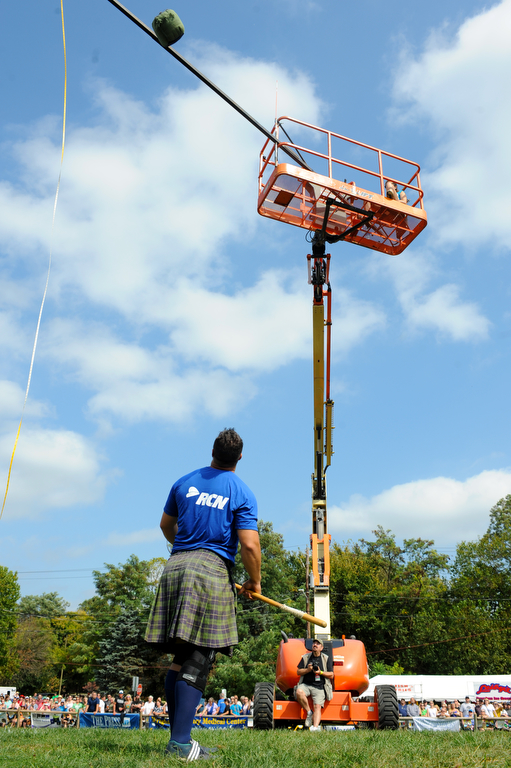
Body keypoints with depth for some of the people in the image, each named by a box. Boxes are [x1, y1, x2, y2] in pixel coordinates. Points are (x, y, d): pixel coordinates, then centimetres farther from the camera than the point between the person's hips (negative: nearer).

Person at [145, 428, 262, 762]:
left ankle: (177, 738, 15)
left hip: (176, 566, 5)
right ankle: (180, 743, -5)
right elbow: (249, 546, -8)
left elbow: (166, 525, 25)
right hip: (213, 570, -5)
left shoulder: (185, 482, 13)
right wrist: (254, 581, 8)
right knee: (198, 662, -3)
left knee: (180, 659, 11)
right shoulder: (242, 493, 0)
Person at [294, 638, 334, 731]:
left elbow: (331, 675, 8)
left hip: (319, 687, -1)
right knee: (299, 692, -31)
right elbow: (298, 672, 10)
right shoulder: (305, 657, 13)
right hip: (305, 684, 1)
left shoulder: (326, 658, 10)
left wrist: (320, 672, -9)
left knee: (317, 706, -21)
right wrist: (307, 670, -8)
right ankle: (309, 713, -15)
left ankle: (315, 727, -32)